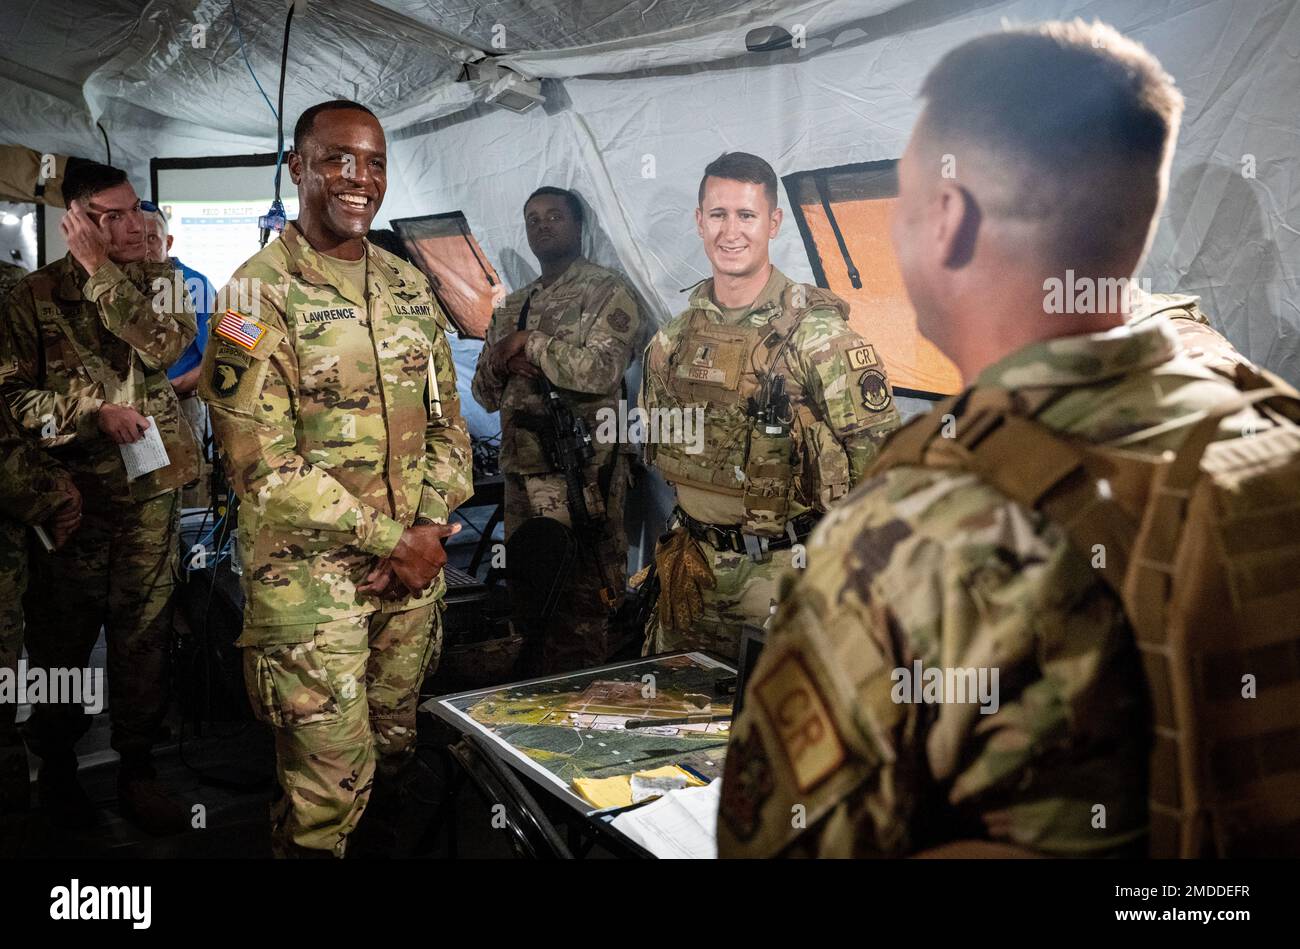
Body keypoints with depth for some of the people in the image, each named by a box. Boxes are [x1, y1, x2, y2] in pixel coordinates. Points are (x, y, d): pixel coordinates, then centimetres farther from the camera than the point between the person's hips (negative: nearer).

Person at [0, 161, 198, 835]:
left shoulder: (157, 278, 8)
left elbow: (165, 348, -12)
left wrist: (100, 273, -11)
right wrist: (96, 413, -14)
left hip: (151, 490, 1)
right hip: (71, 493, -1)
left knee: (144, 634, 7)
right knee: (60, 636, 9)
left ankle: (136, 768, 20)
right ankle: (56, 764, 30)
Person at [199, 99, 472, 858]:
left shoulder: (410, 288, 9)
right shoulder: (258, 295, -9)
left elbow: (447, 423, 11)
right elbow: (262, 463, -15)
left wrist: (429, 529, -5)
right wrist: (389, 540, -14)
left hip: (413, 568, 6)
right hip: (310, 573, -5)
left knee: (393, 759, 18)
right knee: (329, 784, 1)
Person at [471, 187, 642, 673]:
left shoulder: (607, 290, 1)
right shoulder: (512, 307, 21)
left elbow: (600, 369, -15)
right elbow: (485, 395, 20)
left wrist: (531, 344, -6)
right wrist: (502, 360, -1)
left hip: (583, 474, -7)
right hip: (522, 474, 7)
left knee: (580, 609, -6)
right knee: (528, 602, 13)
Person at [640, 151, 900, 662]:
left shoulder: (820, 335, -15)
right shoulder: (673, 341, 3)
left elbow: (880, 461, -13)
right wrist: (663, 554, 16)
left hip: (785, 574, -5)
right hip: (692, 572, 6)